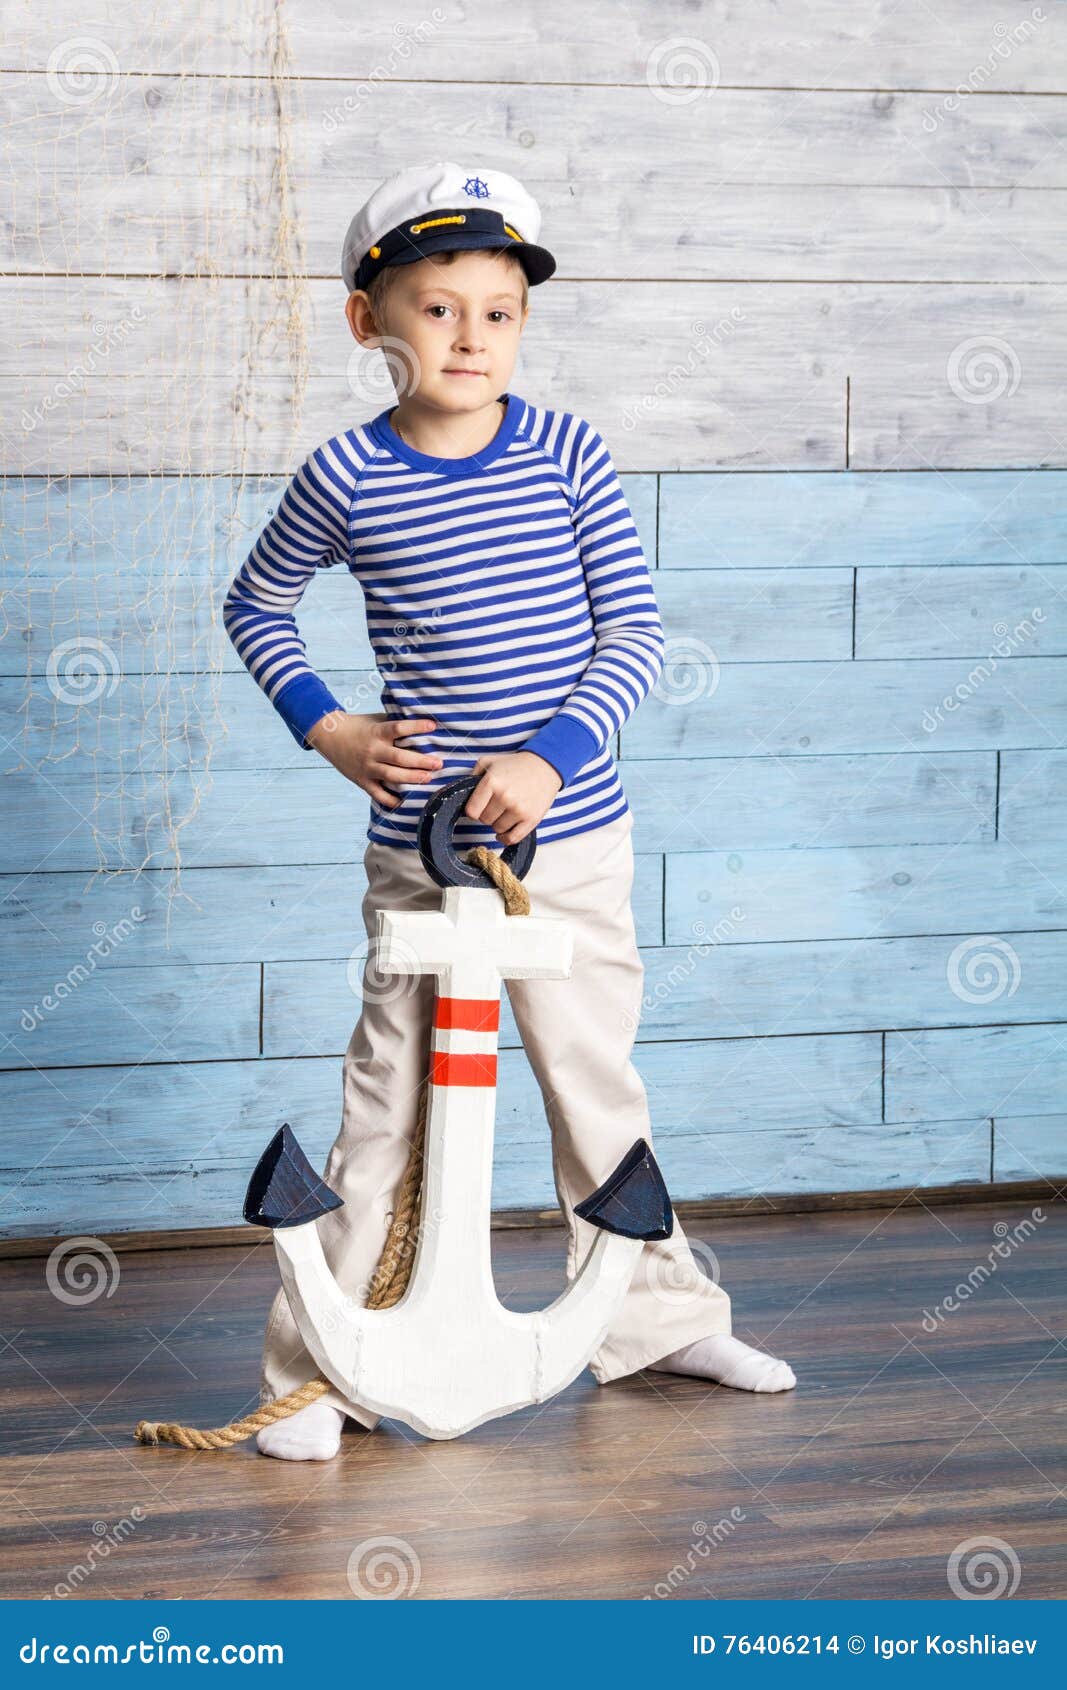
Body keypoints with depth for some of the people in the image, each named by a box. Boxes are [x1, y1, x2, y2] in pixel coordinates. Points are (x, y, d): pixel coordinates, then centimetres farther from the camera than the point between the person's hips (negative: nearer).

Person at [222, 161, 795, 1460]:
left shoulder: (568, 456, -3)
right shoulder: (345, 479, -6)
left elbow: (634, 635, -4)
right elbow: (254, 608, 11)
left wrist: (552, 751, -17)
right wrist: (326, 731, -1)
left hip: (573, 833, 2)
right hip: (418, 846, -1)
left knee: (599, 1086, 13)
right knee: (387, 1108, 1)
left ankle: (657, 1314, 30)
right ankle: (321, 1366, 9)